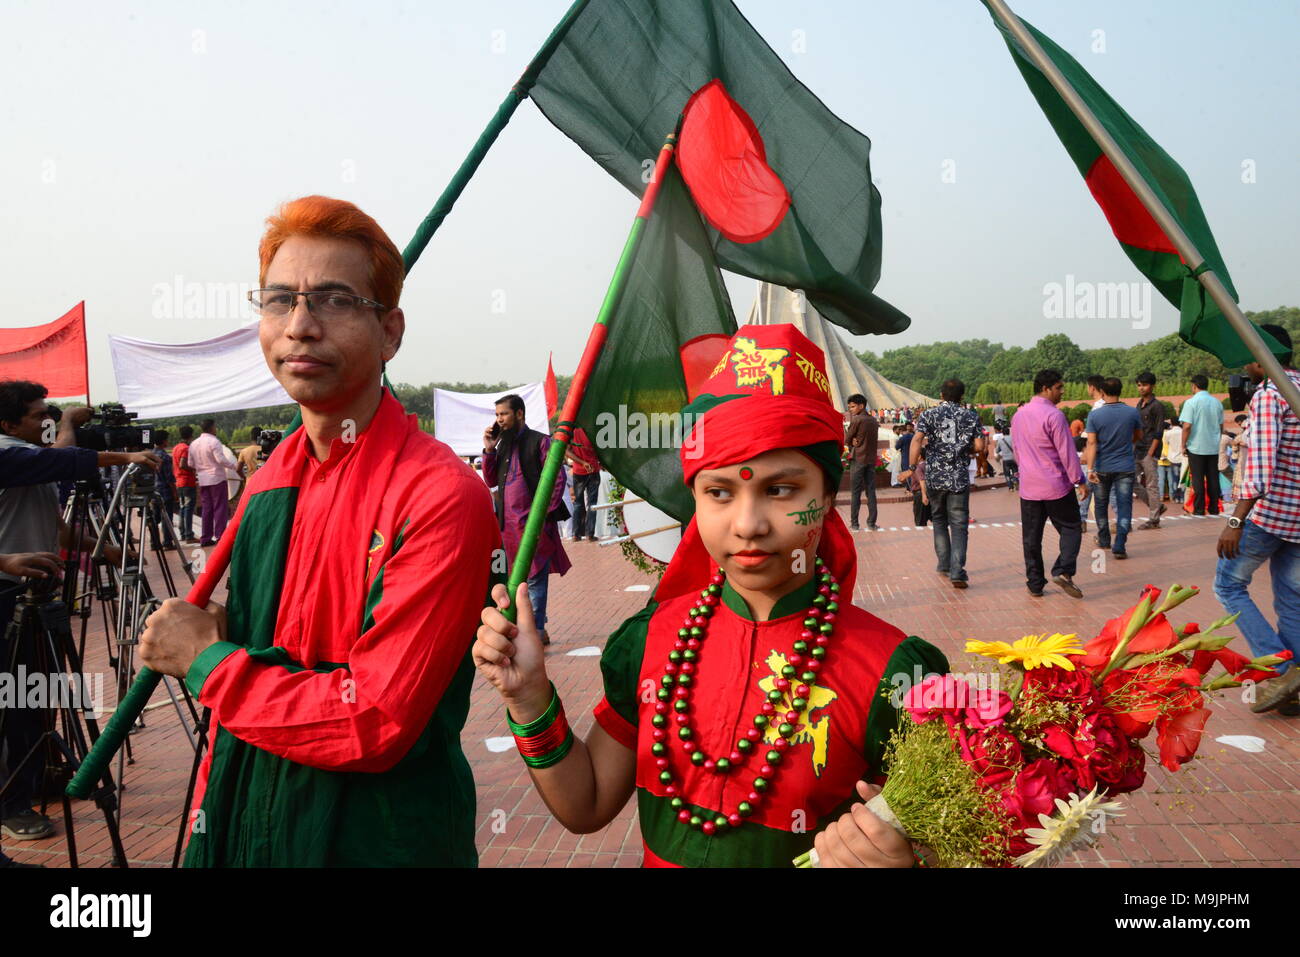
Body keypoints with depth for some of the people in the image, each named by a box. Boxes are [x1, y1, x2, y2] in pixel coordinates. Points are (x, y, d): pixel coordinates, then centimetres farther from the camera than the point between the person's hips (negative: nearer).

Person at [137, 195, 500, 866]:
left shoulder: (441, 496, -23)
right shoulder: (267, 485, 1)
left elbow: (374, 723, -26)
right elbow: (239, 702, 11)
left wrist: (206, 659, -14)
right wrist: (205, 823, 10)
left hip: (376, 841, -6)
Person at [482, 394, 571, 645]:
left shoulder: (539, 442, -5)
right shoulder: (503, 444, 16)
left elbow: (558, 479, -9)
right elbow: (490, 480, 14)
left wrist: (543, 512, -14)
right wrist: (489, 449, 3)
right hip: (510, 523, 8)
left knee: (534, 578, -6)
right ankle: (539, 630, 22)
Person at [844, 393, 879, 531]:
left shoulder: (856, 419, -11)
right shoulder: (874, 420, 10)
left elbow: (846, 440, -7)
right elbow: (875, 440, 14)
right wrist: (857, 441, 0)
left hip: (858, 459, -6)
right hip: (871, 459, 6)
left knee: (855, 493, -1)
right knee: (871, 491, 6)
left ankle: (854, 524, 0)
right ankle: (871, 523, 5)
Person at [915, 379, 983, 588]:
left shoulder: (929, 414, 2)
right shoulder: (970, 417, 4)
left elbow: (917, 440, -12)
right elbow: (979, 446, -1)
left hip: (935, 476, 1)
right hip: (960, 477, -1)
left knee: (939, 520, 19)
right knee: (959, 525, 0)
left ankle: (944, 564, 23)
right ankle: (957, 572, -11)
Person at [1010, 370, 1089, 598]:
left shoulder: (1019, 416, 8)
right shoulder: (1054, 415, -14)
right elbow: (1067, 451, -13)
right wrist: (1079, 480, -6)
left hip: (1029, 487, 6)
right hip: (1057, 485, -5)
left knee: (1031, 537, 8)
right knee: (1071, 528, 7)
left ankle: (1035, 583, 11)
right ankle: (1063, 571, -10)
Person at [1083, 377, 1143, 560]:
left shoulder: (1094, 415, -10)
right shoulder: (1132, 413, -4)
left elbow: (1091, 443, -15)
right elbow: (1138, 437, 11)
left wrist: (1090, 469, -18)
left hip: (1102, 468, 0)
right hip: (1126, 467, 0)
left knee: (1101, 504, 17)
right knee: (1124, 506, 0)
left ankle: (1104, 540, 30)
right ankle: (1119, 546, -10)